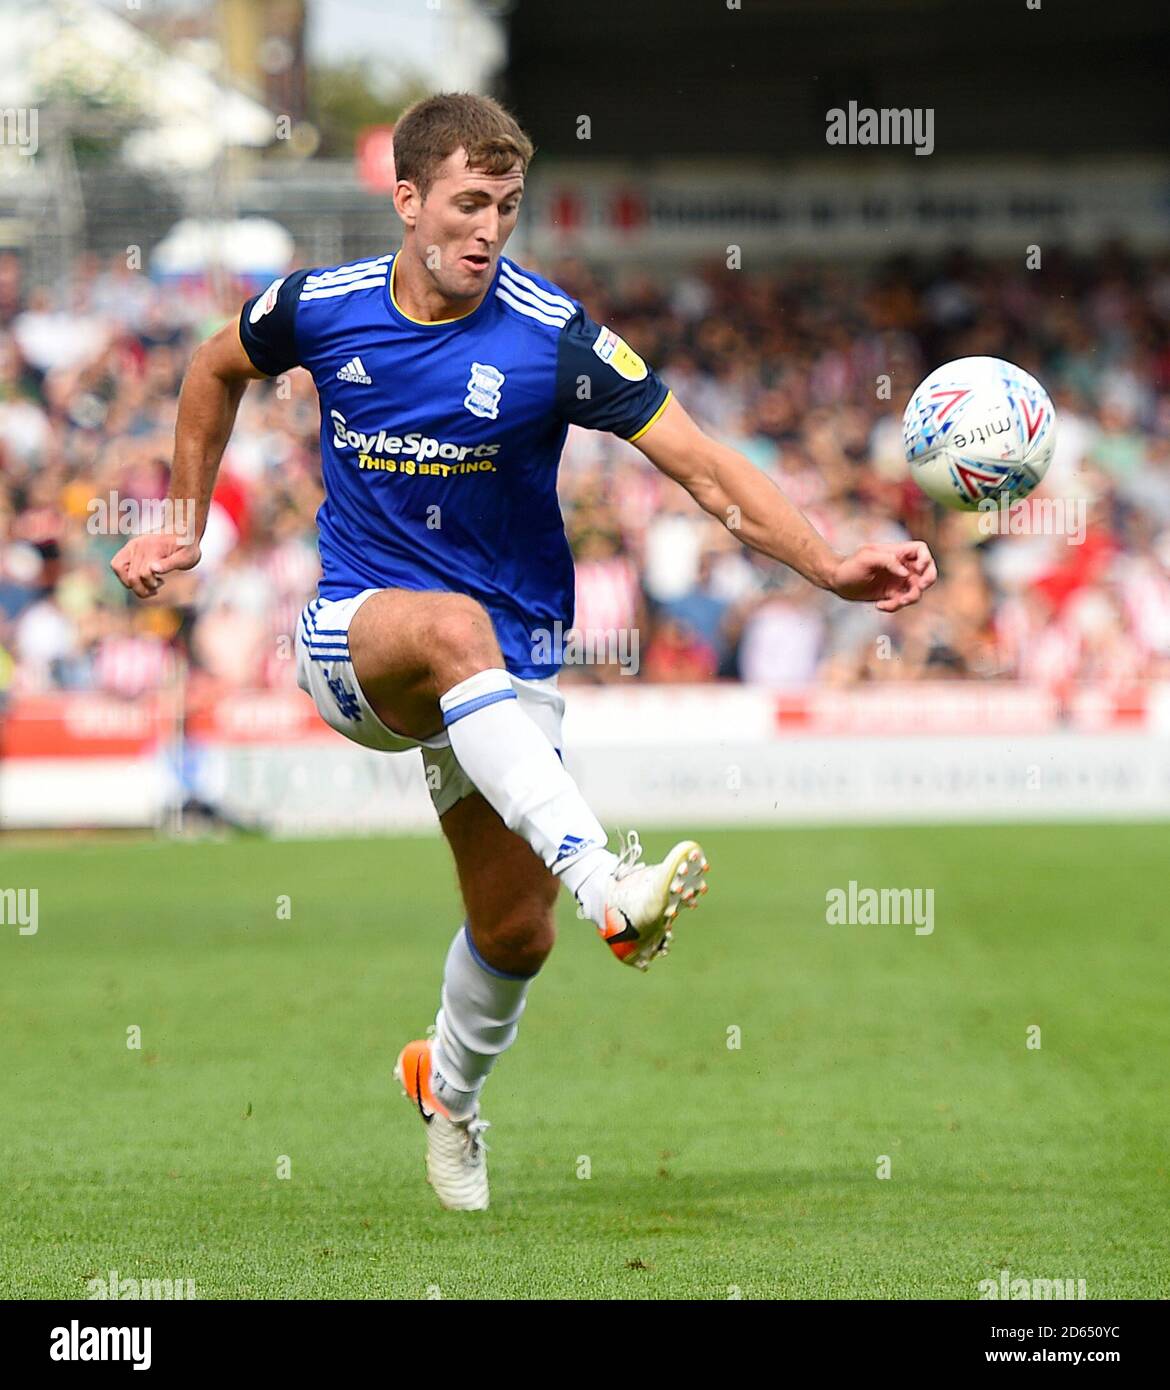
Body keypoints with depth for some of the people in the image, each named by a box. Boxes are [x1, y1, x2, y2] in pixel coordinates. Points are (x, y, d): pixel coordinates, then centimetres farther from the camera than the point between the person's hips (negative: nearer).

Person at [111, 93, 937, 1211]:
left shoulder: (553, 337, -13)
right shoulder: (319, 308, -6)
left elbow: (707, 471, -16)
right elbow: (218, 371, 17)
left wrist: (830, 566, -28)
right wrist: (183, 525, 19)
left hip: (506, 670, 1)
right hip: (351, 635, -1)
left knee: (515, 931, -1)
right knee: (454, 628, -38)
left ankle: (450, 1083, 35)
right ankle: (609, 888, -53)